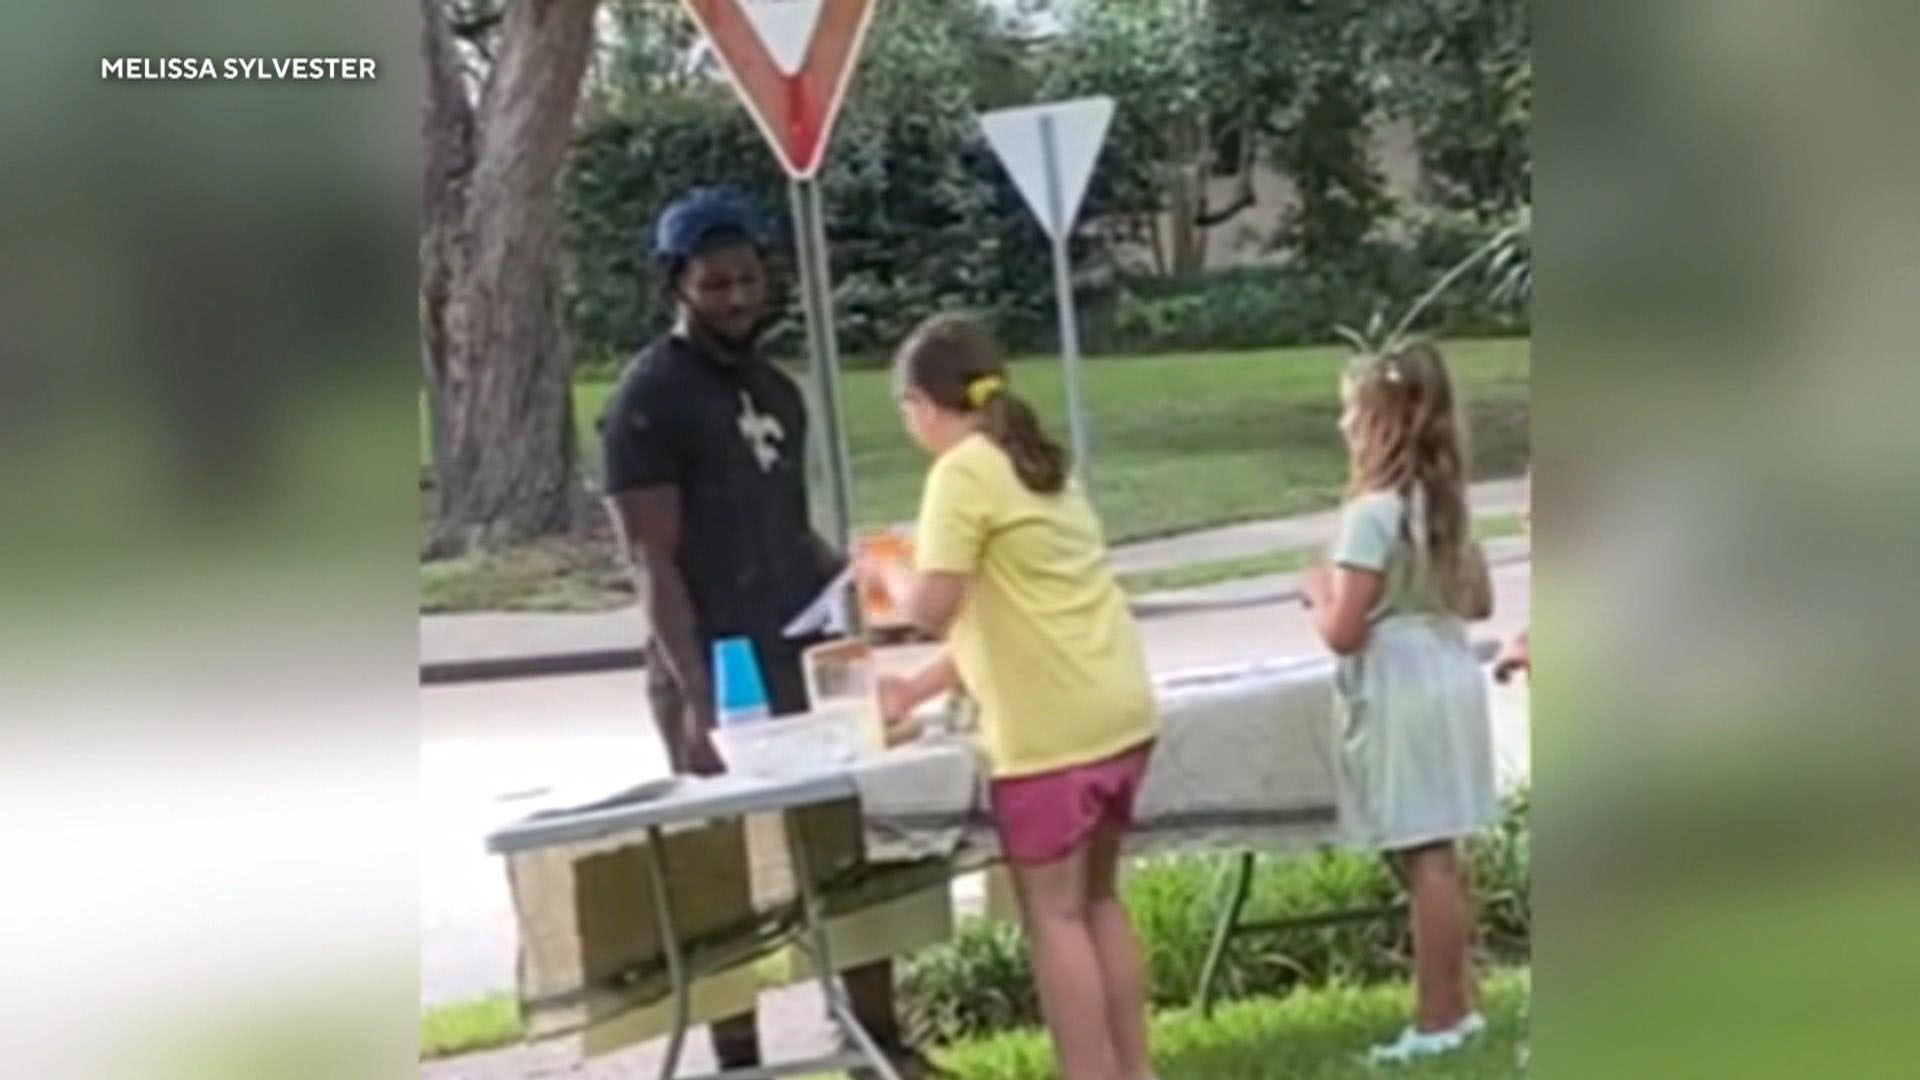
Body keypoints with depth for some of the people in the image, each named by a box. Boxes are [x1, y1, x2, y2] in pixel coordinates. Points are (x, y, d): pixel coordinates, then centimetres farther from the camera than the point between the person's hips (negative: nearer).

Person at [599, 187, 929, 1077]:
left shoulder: (776, 391, 15)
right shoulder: (647, 401, -8)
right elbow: (653, 564, -14)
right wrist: (694, 694, -21)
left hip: (804, 665, 7)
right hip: (718, 680, -7)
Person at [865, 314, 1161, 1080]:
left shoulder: (965, 472, -10)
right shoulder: (1032, 463, 18)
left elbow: (933, 607, -17)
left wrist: (885, 575, 4)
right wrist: (914, 691, 21)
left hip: (1051, 728, -9)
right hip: (1117, 711, 9)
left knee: (1053, 913, 0)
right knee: (1096, 899, 17)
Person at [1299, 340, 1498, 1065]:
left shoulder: (1373, 513, -17)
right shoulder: (1446, 500, 8)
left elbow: (1343, 632, -18)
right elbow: (1478, 600, 18)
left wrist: (1317, 593, 0)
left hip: (1400, 695, -9)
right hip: (1448, 679, 9)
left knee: (1421, 859, -3)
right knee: (1437, 856, 15)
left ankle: (1440, 1022, 3)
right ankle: (1459, 1003, 22)